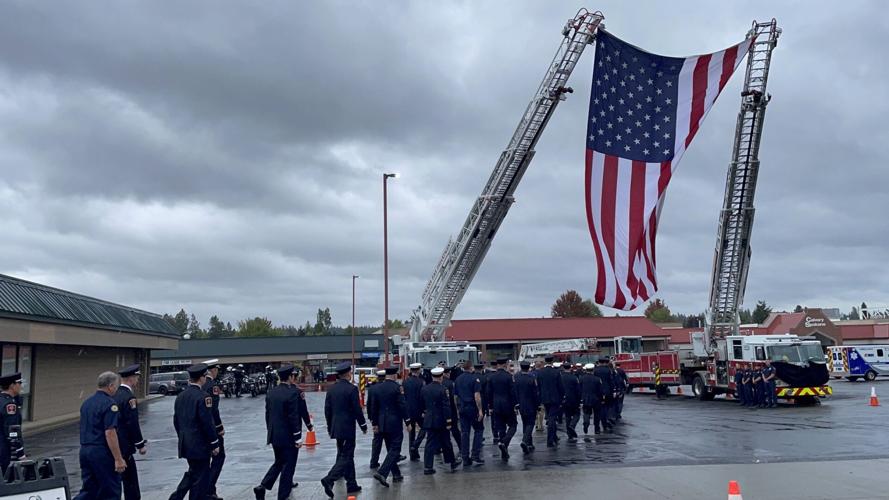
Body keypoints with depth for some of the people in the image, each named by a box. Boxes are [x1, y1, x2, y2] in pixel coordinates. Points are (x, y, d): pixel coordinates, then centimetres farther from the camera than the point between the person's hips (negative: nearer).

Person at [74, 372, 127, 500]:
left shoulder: (87, 402, 12)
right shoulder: (109, 404, -15)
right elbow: (110, 433, -20)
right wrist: (118, 459, -19)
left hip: (84, 450, 8)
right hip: (102, 452, -8)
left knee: (89, 489, 13)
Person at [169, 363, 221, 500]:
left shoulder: (180, 396, 7)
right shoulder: (203, 397, -17)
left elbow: (176, 421, 13)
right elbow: (208, 423, -18)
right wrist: (215, 444, -9)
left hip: (185, 444, 8)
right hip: (200, 445, -8)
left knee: (193, 473, 22)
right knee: (200, 479, 3)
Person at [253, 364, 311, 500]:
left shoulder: (270, 392, 4)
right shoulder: (292, 393, -18)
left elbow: (268, 414, 10)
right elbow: (294, 418, -18)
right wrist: (298, 438, -12)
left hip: (274, 435, 7)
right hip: (288, 436, -7)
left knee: (279, 462, 22)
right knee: (288, 465, 5)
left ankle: (263, 486, 8)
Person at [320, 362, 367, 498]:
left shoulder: (331, 389, 5)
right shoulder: (352, 389, -14)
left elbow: (327, 410, 10)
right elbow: (357, 410, -13)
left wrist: (330, 427, 19)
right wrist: (364, 426, -1)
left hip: (336, 428, 7)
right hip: (347, 428, -7)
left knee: (346, 455, 16)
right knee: (346, 457, -3)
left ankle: (351, 484, 21)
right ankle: (329, 479, -19)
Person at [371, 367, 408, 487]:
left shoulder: (378, 388, 5)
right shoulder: (397, 387, -13)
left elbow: (374, 407, 10)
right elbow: (402, 405, -14)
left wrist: (375, 423, 17)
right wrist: (407, 422, -7)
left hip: (382, 424, 7)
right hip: (395, 423, -7)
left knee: (391, 449, 15)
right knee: (395, 449, -3)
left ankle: (396, 475, 21)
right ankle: (382, 472, -17)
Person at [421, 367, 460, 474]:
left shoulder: (425, 389, 1)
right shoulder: (442, 389, -15)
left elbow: (423, 405, 11)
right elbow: (446, 406, -16)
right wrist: (448, 421, -12)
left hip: (429, 420, 4)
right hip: (441, 420, -4)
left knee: (430, 443, 6)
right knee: (446, 443, 11)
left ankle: (427, 466, 1)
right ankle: (452, 462, 26)